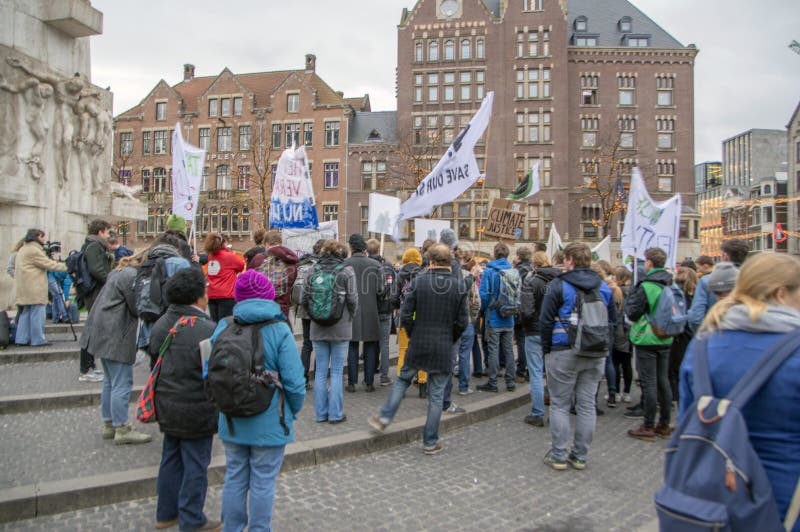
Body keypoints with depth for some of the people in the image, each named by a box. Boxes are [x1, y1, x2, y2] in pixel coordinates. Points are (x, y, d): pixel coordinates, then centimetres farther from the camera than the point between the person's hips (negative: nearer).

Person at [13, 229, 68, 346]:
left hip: (25, 290, 10)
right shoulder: (34, 250, -13)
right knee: (37, 314, -6)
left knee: (25, 313, 12)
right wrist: (67, 266, -8)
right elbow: (49, 265, -14)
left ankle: (22, 339, 14)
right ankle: (38, 340, -4)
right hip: (34, 289, -10)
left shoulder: (23, 250, 19)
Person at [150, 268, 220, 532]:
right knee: (195, 465, 7)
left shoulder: (161, 324, 3)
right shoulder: (207, 330, -23)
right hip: (196, 411, -8)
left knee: (171, 459, 21)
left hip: (167, 406, 8)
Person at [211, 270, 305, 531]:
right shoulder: (279, 331, -16)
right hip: (270, 422, -4)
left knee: (235, 478, 19)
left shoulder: (223, 327, -5)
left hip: (232, 421, 4)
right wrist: (294, 410, 1)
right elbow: (294, 382, -17)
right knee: (263, 483, 11)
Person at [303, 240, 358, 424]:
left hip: (318, 329, 3)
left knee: (320, 371, 11)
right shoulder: (346, 272, -8)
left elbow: (304, 300, 0)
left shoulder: (311, 272, 1)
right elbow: (353, 300, -8)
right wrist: (349, 316, 9)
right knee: (337, 371, 5)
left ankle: (321, 413, 17)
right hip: (340, 329, -3)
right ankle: (335, 414, 10)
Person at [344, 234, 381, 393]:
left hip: (351, 311, -1)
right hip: (370, 311, 1)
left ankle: (352, 383, 10)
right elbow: (380, 290, -4)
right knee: (370, 348, 10)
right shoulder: (374, 264, -3)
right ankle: (369, 382, 13)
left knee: (352, 347, 7)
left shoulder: (345, 264, -7)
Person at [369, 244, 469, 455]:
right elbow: (462, 322, -2)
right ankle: (430, 442, 17)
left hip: (418, 344, 0)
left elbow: (406, 315, -7)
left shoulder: (418, 281, -7)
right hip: (443, 349, 1)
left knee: (402, 379, 23)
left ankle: (384, 418, 22)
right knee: (436, 394, 8)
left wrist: (413, 335, 9)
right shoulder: (459, 285, -3)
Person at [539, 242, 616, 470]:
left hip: (565, 352, -4)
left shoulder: (559, 285, -9)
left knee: (560, 405, 5)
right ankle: (580, 456, 19)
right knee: (587, 405, 10)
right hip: (596, 355, 5)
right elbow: (613, 320, 12)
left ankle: (558, 455, 10)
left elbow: (546, 321, -10)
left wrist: (546, 348, 0)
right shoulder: (604, 287, 7)